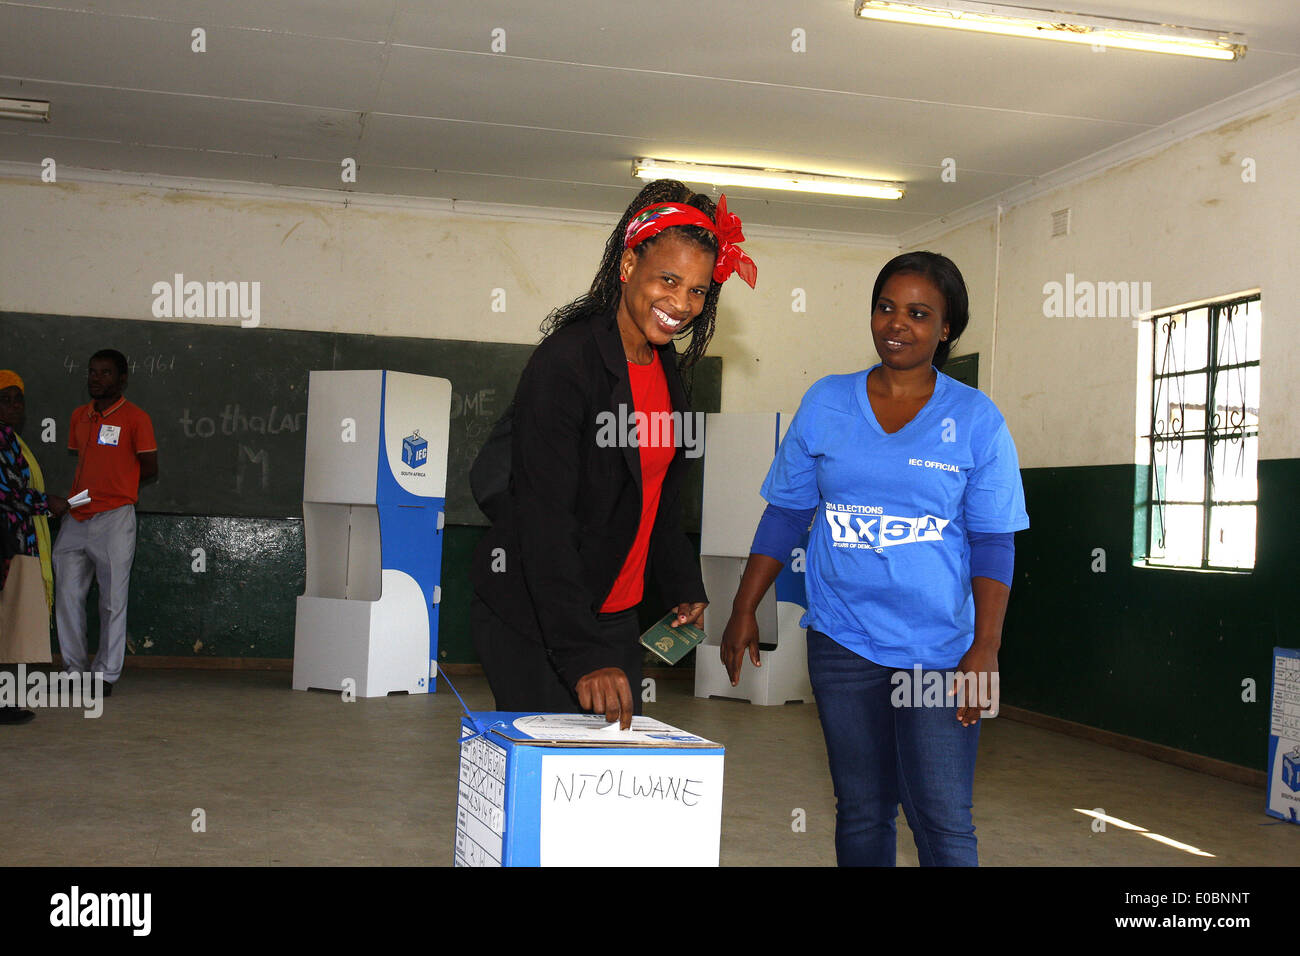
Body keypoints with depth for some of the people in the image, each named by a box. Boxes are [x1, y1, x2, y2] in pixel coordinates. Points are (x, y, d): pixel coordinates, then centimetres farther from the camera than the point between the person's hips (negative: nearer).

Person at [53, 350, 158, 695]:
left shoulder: (135, 418, -3)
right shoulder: (79, 416, 14)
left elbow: (150, 470, -1)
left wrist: (115, 487, -1)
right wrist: (72, 496, 6)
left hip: (114, 517, -6)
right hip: (76, 520, 6)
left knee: (112, 599, 0)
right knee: (67, 595, 5)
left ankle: (107, 674, 8)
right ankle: (73, 668, 17)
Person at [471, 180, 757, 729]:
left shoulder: (666, 370, 8)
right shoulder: (564, 362, -18)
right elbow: (544, 518, -24)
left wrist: (684, 589, 14)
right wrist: (582, 656, -30)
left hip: (615, 617, 8)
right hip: (529, 621, -8)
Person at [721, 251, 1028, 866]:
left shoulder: (976, 419, 0)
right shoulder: (825, 404, 6)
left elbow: (992, 543, -2)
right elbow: (786, 514, 9)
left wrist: (985, 648, -10)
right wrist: (744, 609, 5)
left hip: (939, 647, -2)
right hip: (842, 639, 2)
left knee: (943, 821, -5)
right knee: (861, 811, 11)